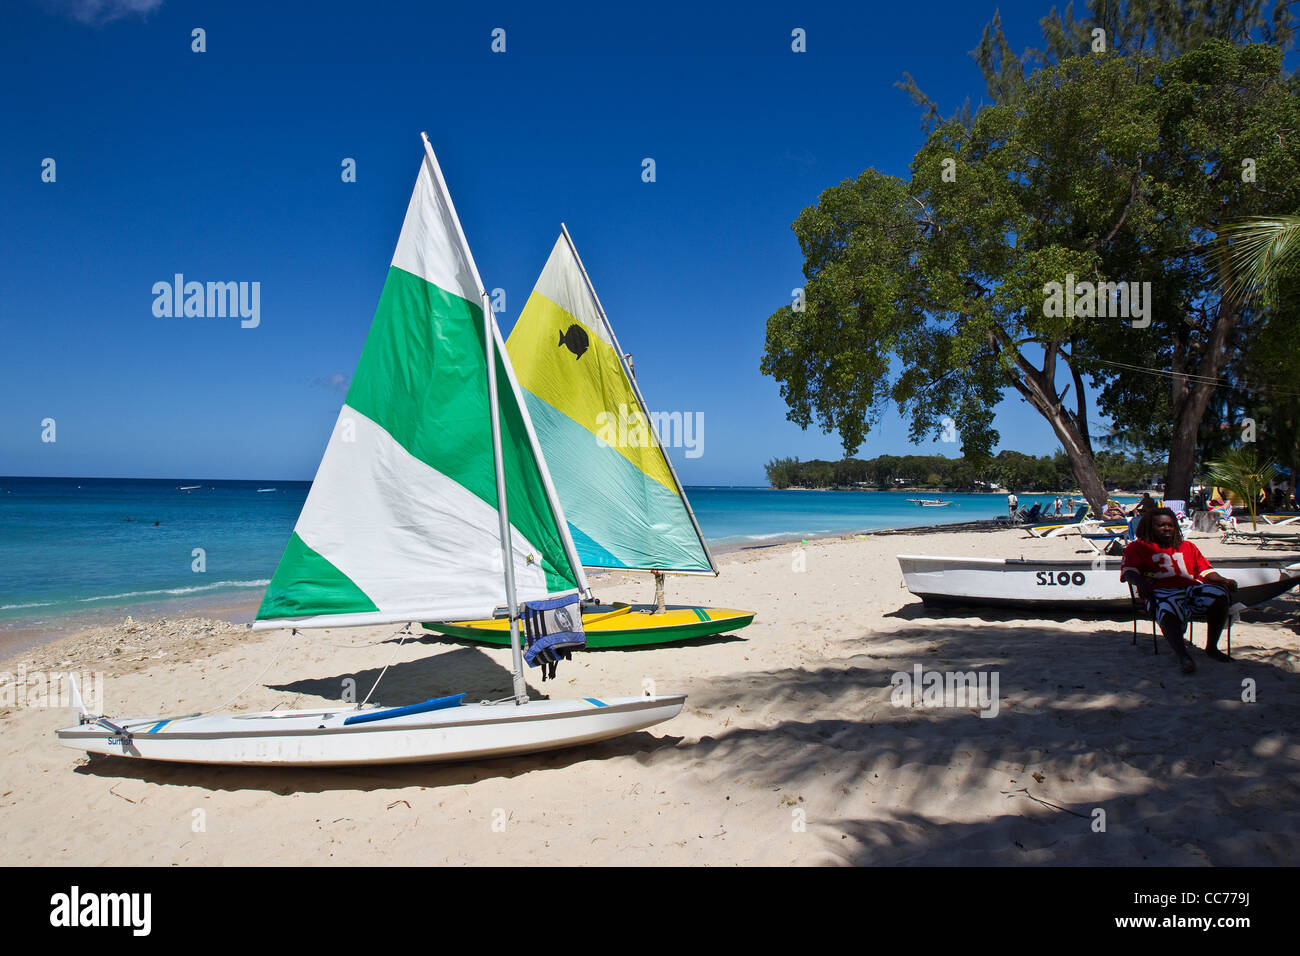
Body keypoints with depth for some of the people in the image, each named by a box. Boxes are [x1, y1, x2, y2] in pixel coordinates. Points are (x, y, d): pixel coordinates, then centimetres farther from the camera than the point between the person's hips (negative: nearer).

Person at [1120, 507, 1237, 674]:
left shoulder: (1187, 547, 36)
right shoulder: (1138, 547, 22)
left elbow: (1205, 571, 29)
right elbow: (1129, 571, 6)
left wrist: (1224, 581, 9)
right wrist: (1141, 583, -16)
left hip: (1192, 588, 4)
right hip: (1161, 591, -4)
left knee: (1219, 594, -28)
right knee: (1168, 612, -39)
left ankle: (1211, 647, -18)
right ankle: (1182, 656, -52)